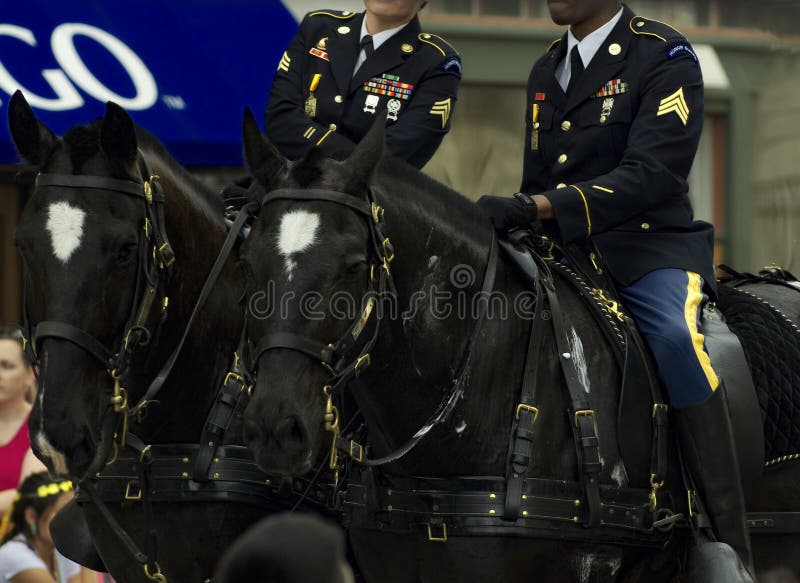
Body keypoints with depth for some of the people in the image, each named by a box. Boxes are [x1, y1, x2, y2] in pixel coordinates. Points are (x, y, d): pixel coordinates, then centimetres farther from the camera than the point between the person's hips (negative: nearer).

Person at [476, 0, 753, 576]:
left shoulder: (665, 58, -6)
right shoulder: (546, 72, 17)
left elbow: (651, 174, -20)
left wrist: (535, 207, -30)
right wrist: (508, 222, 4)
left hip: (649, 248, -7)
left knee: (673, 334, -36)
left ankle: (728, 543, -37)